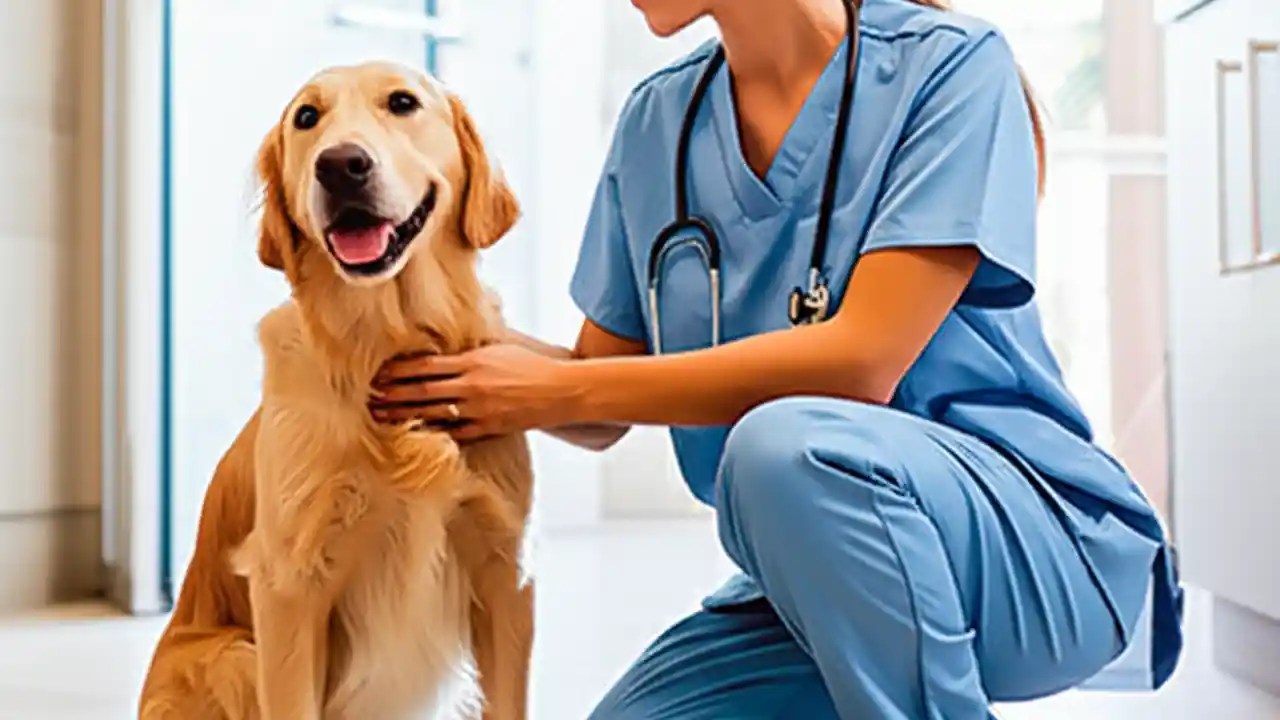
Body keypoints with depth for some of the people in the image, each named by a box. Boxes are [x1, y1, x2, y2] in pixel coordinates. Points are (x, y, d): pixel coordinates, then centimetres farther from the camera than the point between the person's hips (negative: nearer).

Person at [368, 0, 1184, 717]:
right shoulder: (656, 120, 6)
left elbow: (862, 361, -22)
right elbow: (602, 415, 7)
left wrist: (562, 390, -19)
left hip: (1031, 535, -5)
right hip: (818, 571, 6)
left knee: (785, 442, -34)